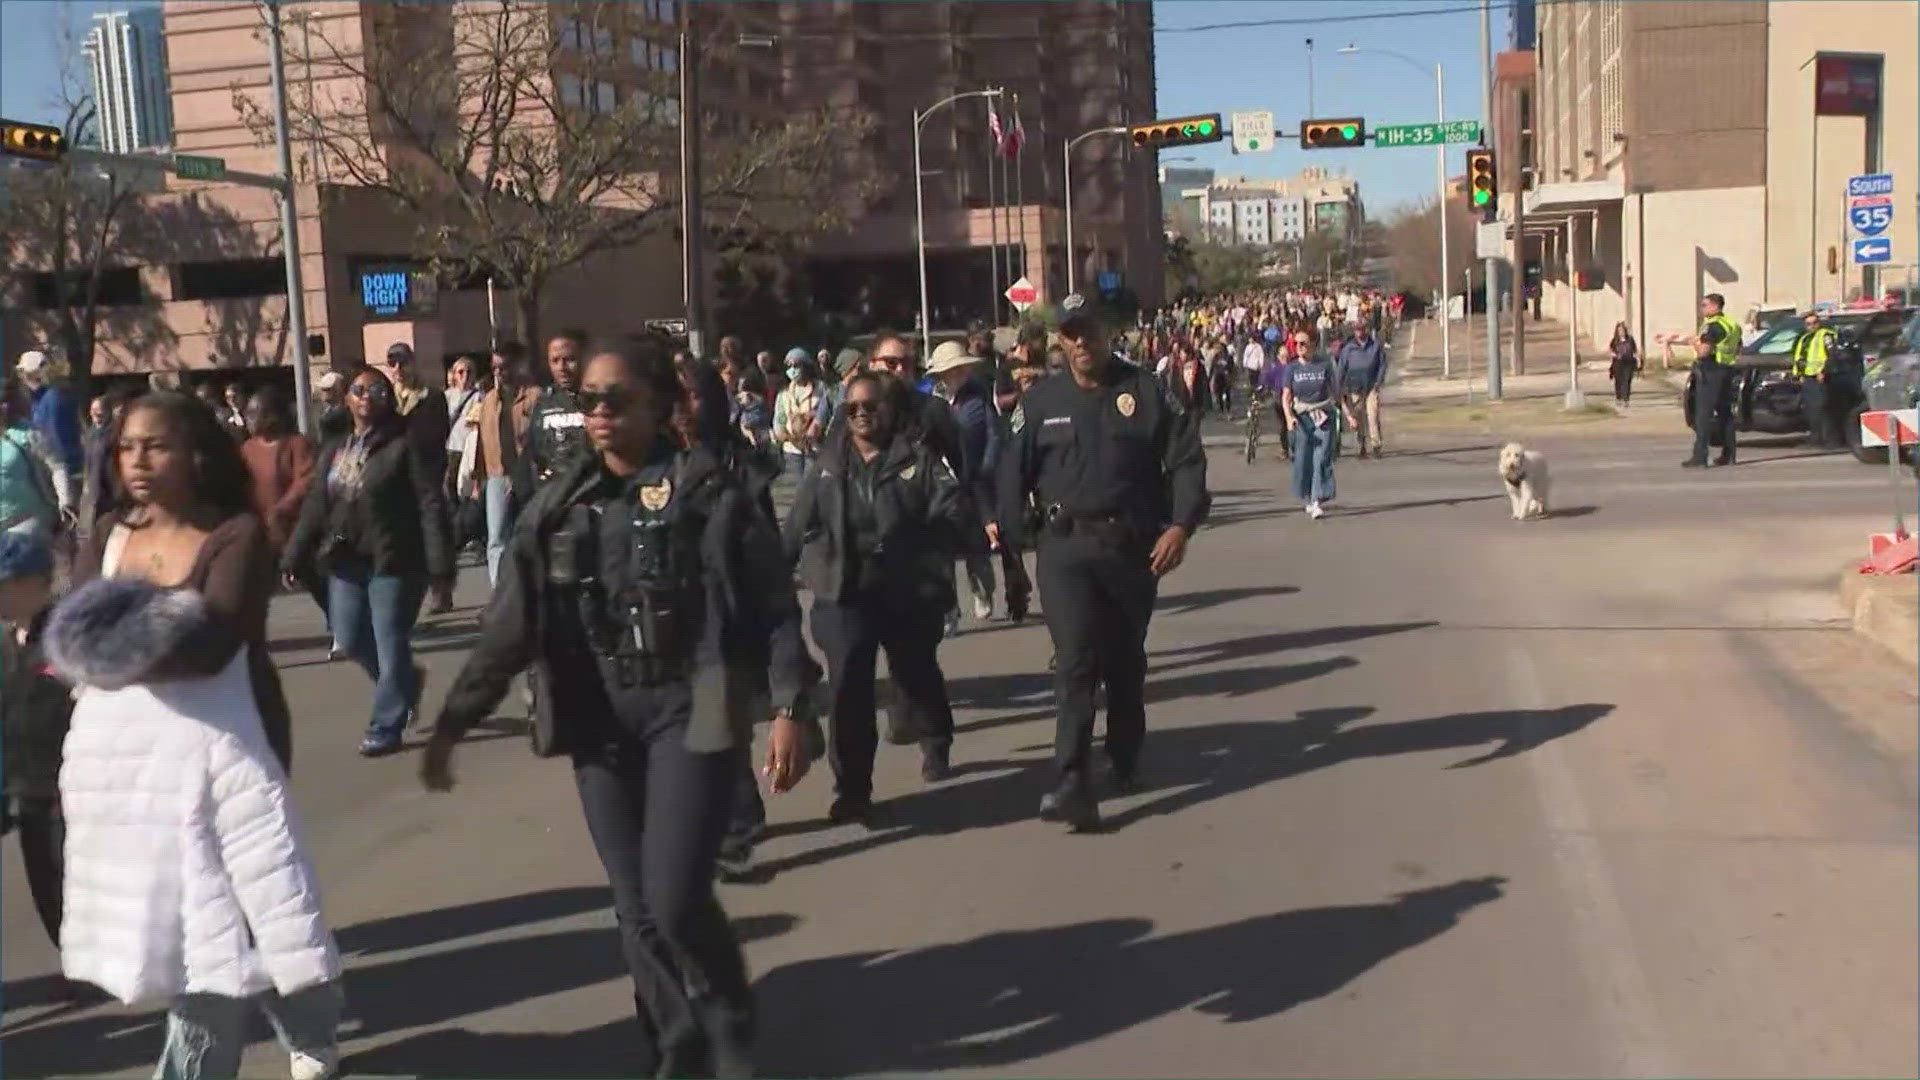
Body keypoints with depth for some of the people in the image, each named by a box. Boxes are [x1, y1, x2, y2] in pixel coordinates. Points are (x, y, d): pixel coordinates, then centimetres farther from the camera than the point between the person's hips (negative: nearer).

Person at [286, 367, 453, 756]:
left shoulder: (404, 446, -8)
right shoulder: (333, 451, 12)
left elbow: (431, 505, -14)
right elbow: (315, 507, 14)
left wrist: (439, 564, -21)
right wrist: (294, 558, 9)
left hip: (393, 562, -6)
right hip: (346, 561, 7)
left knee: (390, 645, 0)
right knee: (350, 641, 11)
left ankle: (385, 727, 13)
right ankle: (405, 683, 36)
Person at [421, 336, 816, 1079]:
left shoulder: (706, 491, -6)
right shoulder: (558, 506, 5)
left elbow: (775, 608, -6)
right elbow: (510, 626, 7)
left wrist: (785, 710, -13)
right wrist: (452, 722, 5)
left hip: (690, 710, -4)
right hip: (601, 720, 4)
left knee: (675, 899, -10)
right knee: (635, 908, 8)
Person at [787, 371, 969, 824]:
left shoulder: (918, 458, -5)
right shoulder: (829, 463, 5)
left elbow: (955, 514, -11)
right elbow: (800, 525, 5)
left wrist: (919, 553, -21)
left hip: (908, 593, -1)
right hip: (844, 593, 1)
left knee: (917, 675, 19)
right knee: (848, 688, -11)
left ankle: (937, 744, 50)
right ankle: (852, 789, -1)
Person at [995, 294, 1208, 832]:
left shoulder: (1147, 392, 1)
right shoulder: (1040, 401, 5)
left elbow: (1186, 459, -1)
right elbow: (1014, 470, 3)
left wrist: (1180, 525, -12)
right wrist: (1006, 528, -8)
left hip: (1134, 546, 1)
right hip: (1065, 549, -1)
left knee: (1125, 660, 16)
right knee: (1075, 660, -12)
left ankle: (1125, 761, 36)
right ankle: (1072, 783, -15)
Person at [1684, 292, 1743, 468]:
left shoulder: (1713, 325, -16)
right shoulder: (1732, 325, 15)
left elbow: (1703, 351, -23)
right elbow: (1738, 350, 25)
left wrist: (1696, 344, -4)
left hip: (1709, 373, -9)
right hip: (1727, 371, 9)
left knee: (1703, 415, -9)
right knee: (1725, 413, 14)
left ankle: (1699, 457, -14)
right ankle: (1728, 455, 16)